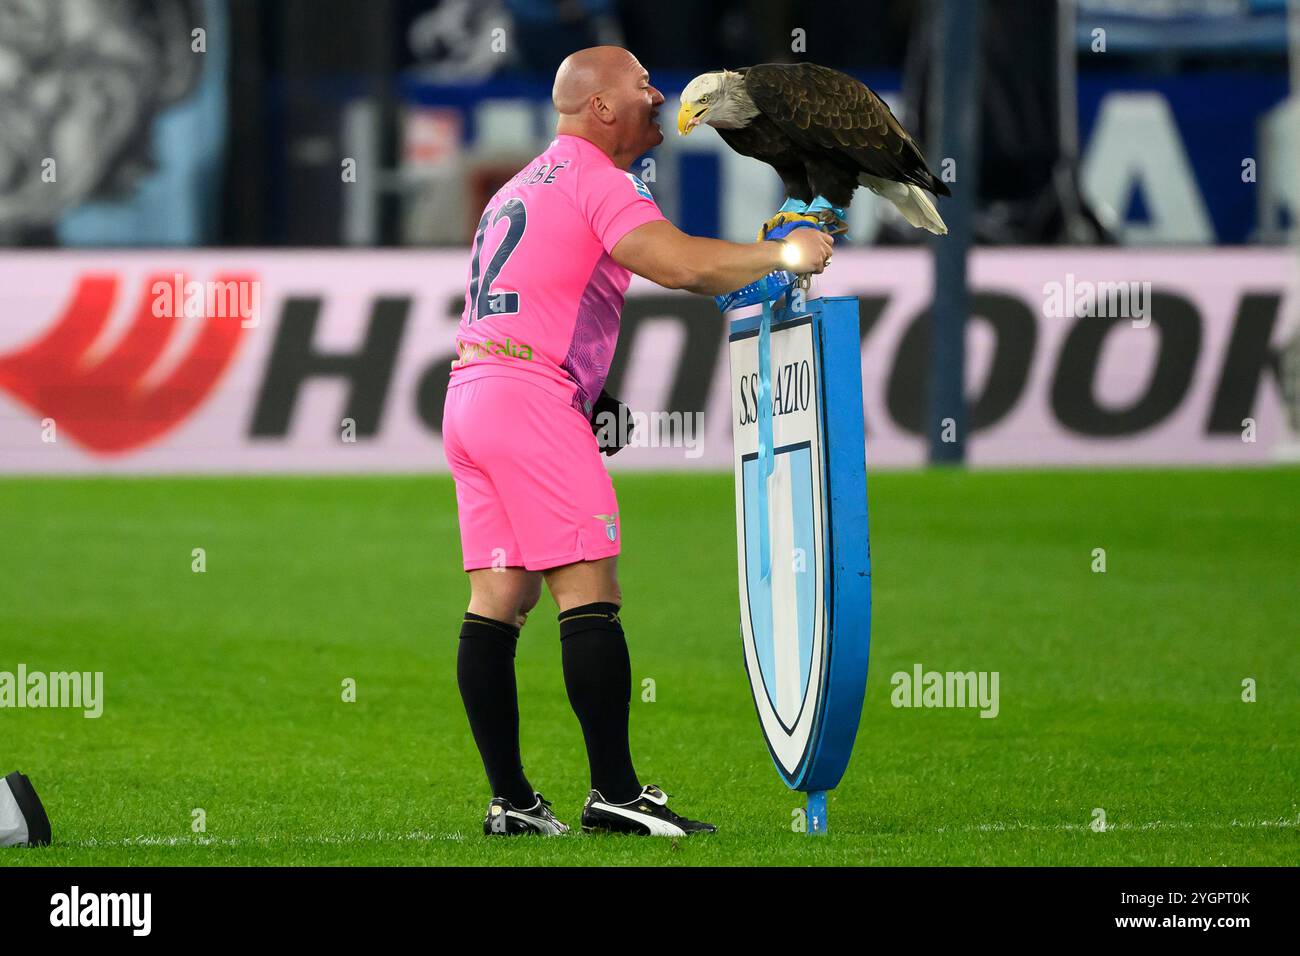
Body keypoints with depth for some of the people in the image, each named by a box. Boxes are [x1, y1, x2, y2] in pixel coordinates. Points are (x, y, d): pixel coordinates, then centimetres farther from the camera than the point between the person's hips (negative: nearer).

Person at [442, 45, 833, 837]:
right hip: (532, 394, -9)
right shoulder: (594, 177, -5)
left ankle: (510, 800, 4)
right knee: (590, 593, -9)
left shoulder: (521, 187, 24)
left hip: (467, 392, 9)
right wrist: (783, 256, -6)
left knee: (500, 596, 6)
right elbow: (679, 265, -19)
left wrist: (589, 403, 22)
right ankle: (614, 792, -12)